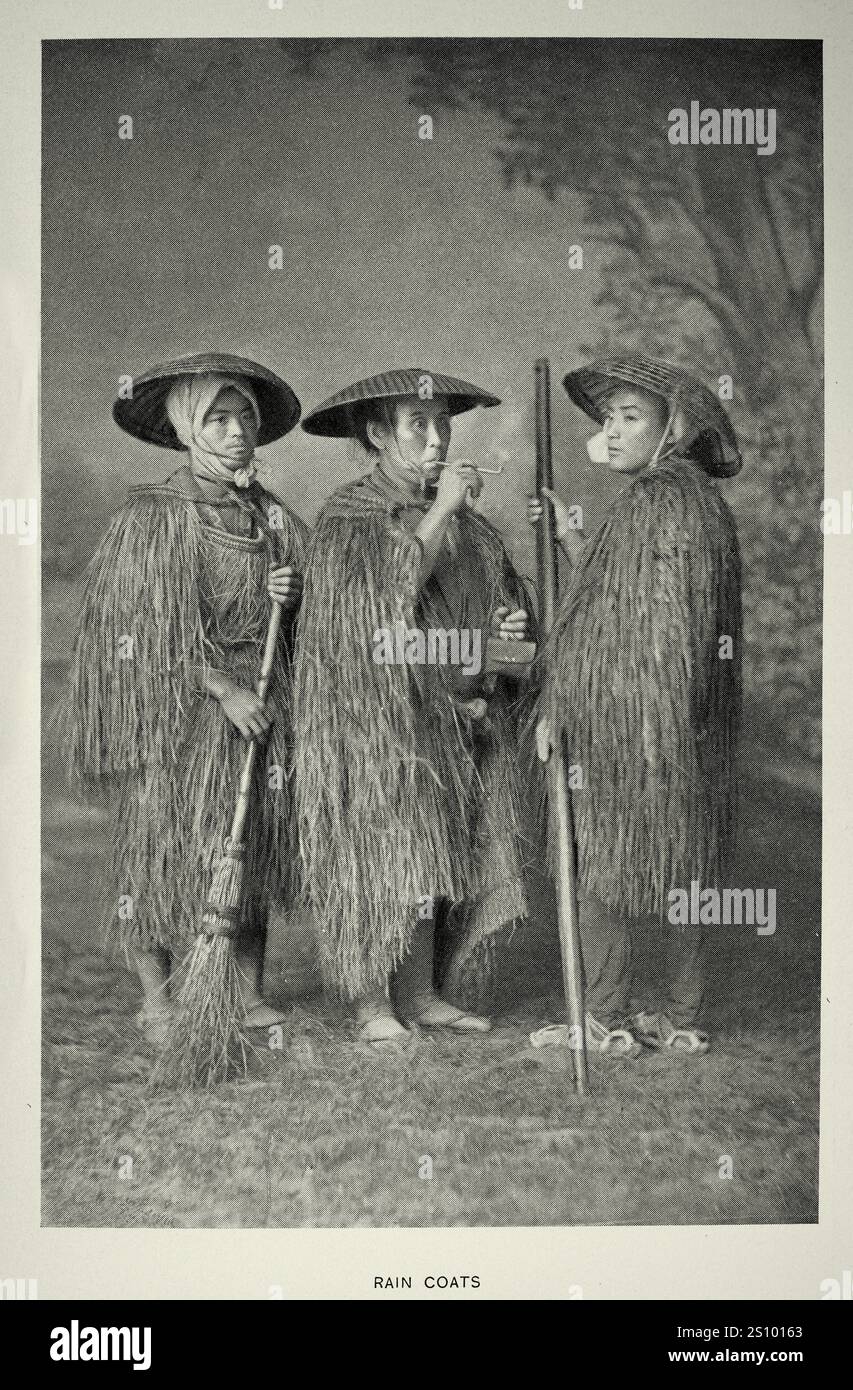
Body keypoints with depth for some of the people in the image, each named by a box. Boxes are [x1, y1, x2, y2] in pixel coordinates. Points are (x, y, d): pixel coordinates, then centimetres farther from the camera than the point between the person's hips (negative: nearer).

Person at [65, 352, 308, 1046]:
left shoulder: (273, 517, 9)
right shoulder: (154, 516, -7)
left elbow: (315, 618, 16)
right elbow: (156, 626, -11)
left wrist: (293, 597, -6)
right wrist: (224, 688, -15)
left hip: (264, 700, 5)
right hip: (177, 706, -5)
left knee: (255, 843, 8)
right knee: (165, 844, 0)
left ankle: (249, 994, 18)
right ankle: (156, 1001, 13)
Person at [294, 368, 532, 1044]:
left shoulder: (468, 522, 14)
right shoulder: (349, 516, -4)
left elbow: (502, 599, 22)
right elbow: (383, 594, -21)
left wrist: (508, 625, -1)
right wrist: (439, 512, -18)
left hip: (454, 721, 6)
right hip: (378, 718, -6)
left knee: (441, 859, 6)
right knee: (381, 858, -5)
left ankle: (422, 993, 16)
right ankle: (371, 1001, 5)